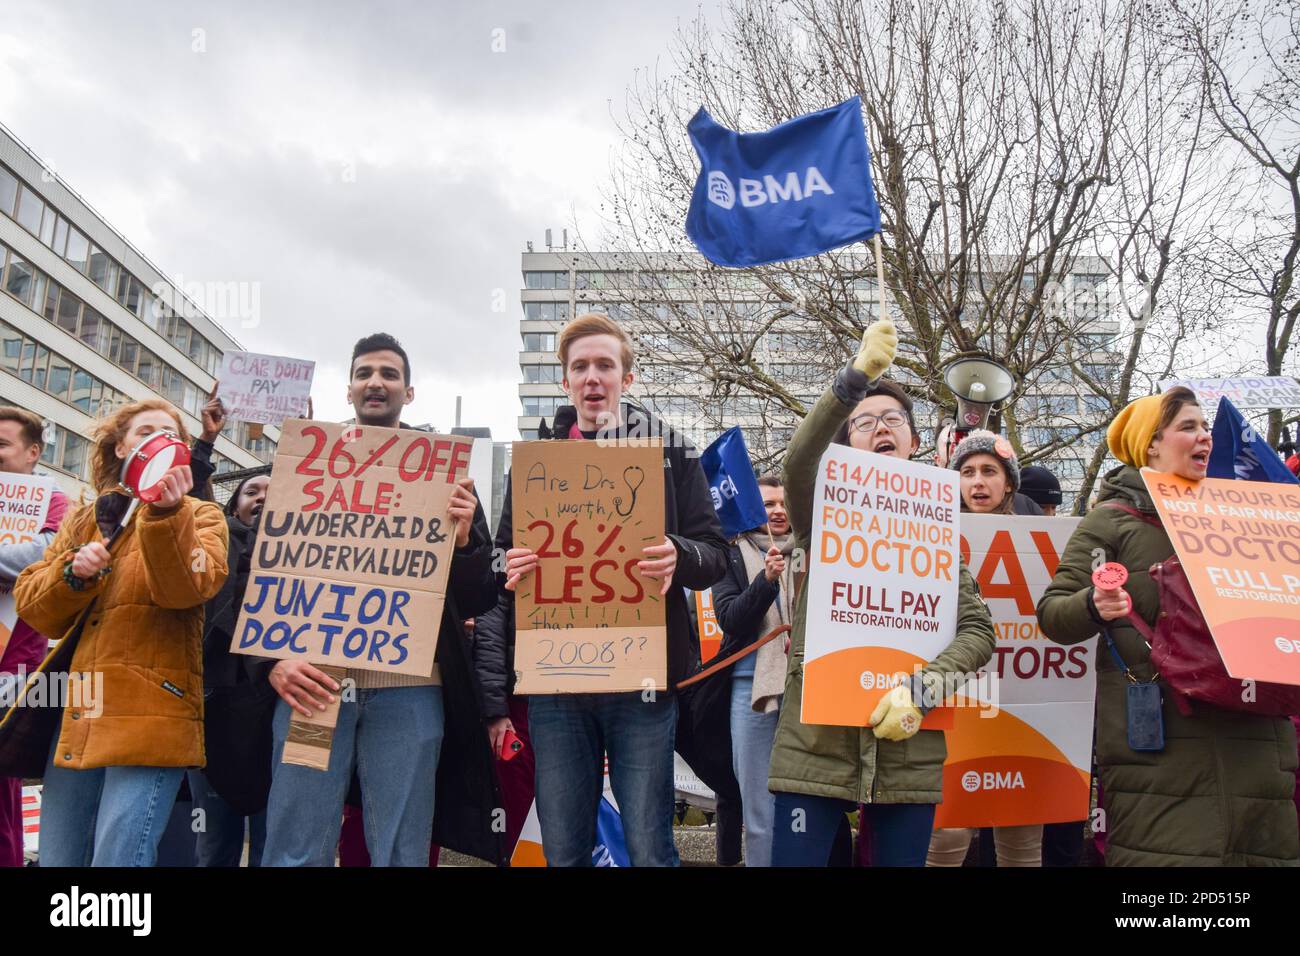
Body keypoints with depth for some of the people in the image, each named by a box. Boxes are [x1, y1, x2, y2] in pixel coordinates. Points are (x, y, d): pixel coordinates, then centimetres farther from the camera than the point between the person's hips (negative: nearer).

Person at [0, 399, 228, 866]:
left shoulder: (199, 516, 5)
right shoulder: (83, 520, 17)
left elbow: (185, 588, -16)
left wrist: (167, 513, -31)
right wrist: (72, 573, -9)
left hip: (148, 714, -5)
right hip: (75, 714, 5)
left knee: (117, 857, -11)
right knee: (57, 858, 10)